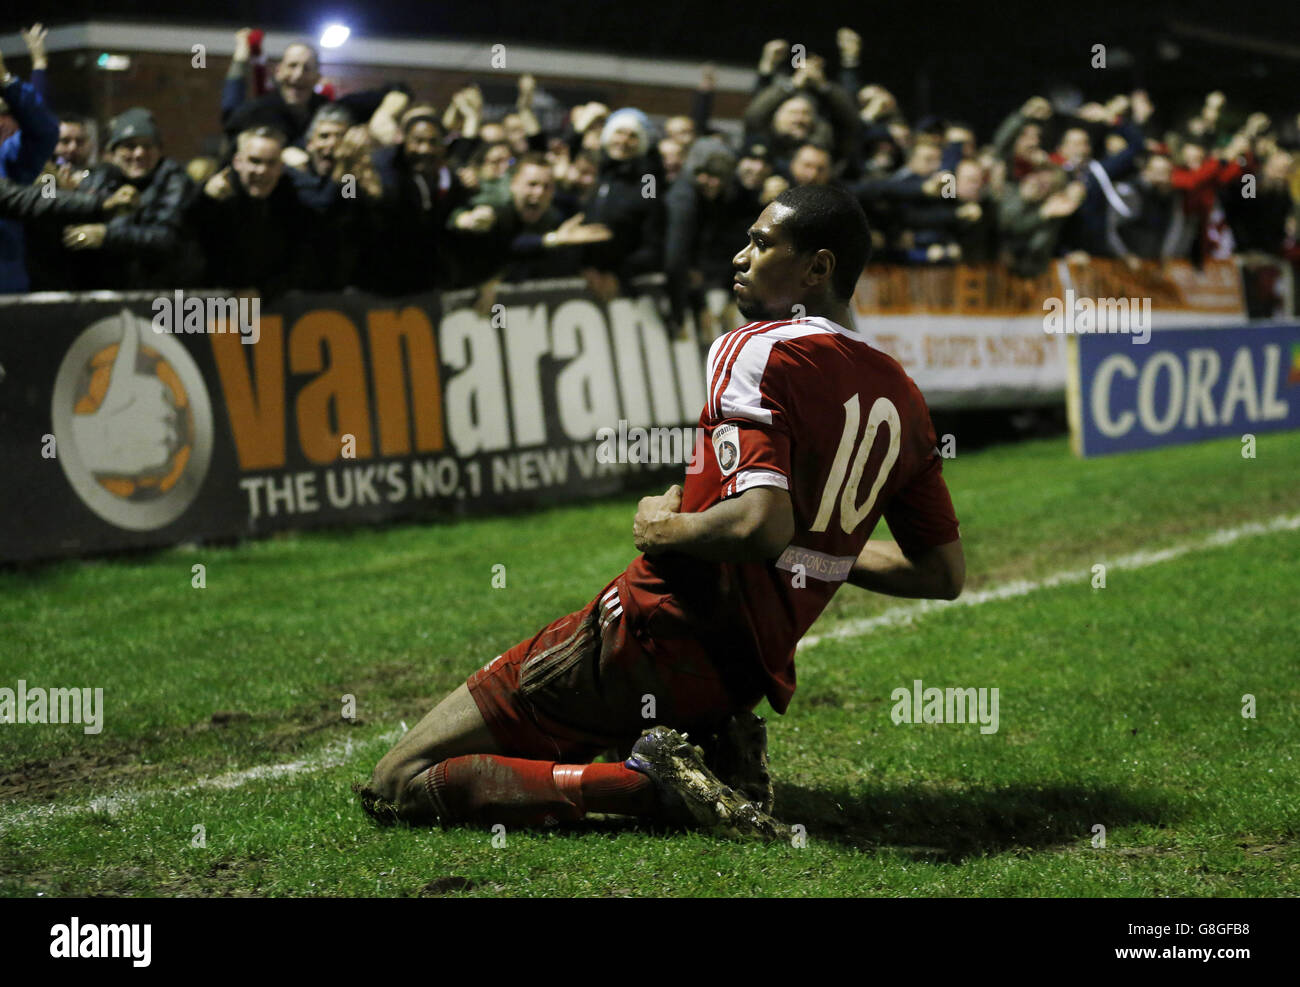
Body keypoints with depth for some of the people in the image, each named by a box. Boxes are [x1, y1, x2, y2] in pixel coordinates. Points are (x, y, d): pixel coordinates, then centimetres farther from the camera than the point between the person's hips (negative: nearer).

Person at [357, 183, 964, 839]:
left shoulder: (761, 350, -14)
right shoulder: (901, 397, 9)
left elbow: (762, 526, -29)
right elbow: (944, 574, 16)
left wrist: (664, 527, -10)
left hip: (653, 637, -8)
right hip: (753, 676, 8)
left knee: (398, 785, -2)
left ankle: (650, 783, -13)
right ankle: (717, 743, 10)